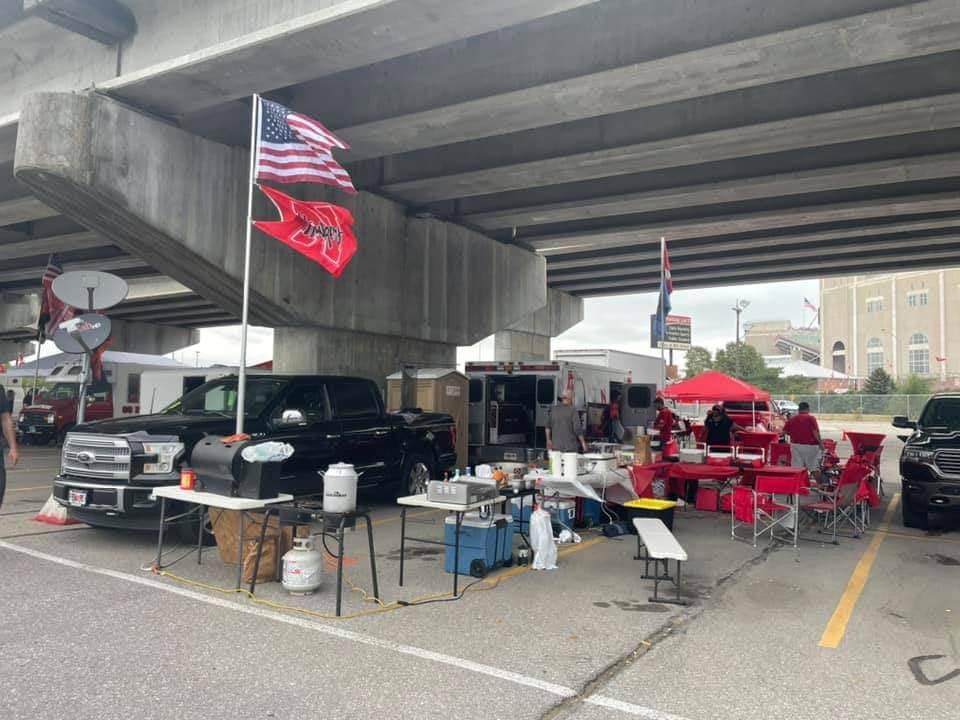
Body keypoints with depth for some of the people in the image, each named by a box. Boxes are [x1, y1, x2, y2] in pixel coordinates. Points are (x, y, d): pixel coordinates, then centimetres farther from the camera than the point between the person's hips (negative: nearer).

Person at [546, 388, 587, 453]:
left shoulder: (553, 409, 5)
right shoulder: (573, 410, -9)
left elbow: (548, 426, 10)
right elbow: (577, 429, -11)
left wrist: (548, 440, 21)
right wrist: (583, 443, 0)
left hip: (556, 446, 4)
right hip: (570, 447, -4)